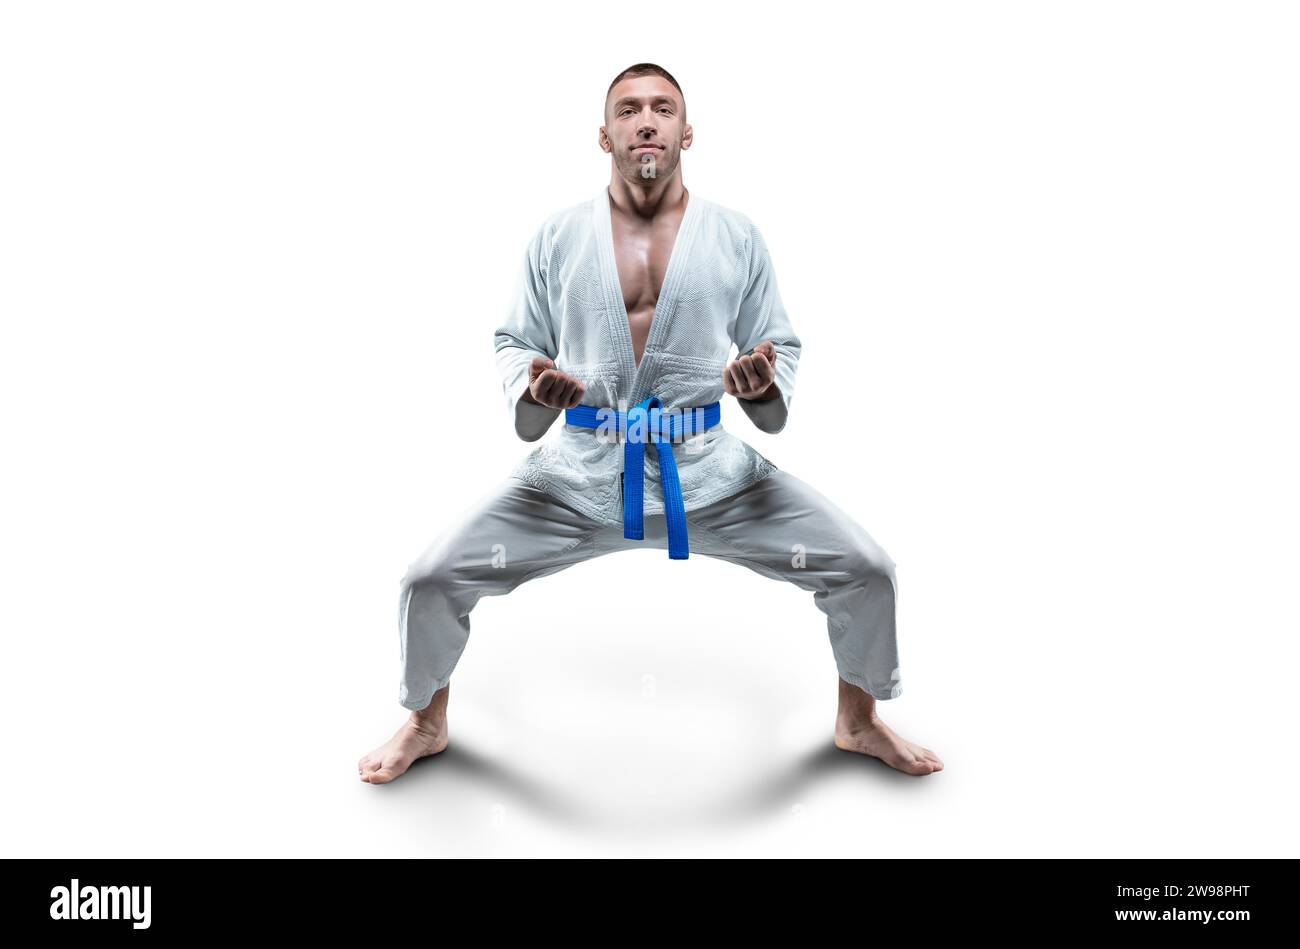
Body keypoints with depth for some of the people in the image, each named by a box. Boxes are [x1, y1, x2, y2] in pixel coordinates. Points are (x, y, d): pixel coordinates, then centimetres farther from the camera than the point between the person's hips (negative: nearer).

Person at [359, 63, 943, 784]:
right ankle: (426, 724, 24)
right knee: (430, 581, -10)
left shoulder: (738, 238, 5)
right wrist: (531, 389, -13)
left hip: (710, 472, 1)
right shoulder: (557, 238, 4)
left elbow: (781, 345, 10)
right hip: (578, 474, 0)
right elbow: (513, 342, 10)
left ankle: (859, 722, 24)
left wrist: (765, 383, -14)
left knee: (867, 572, -8)